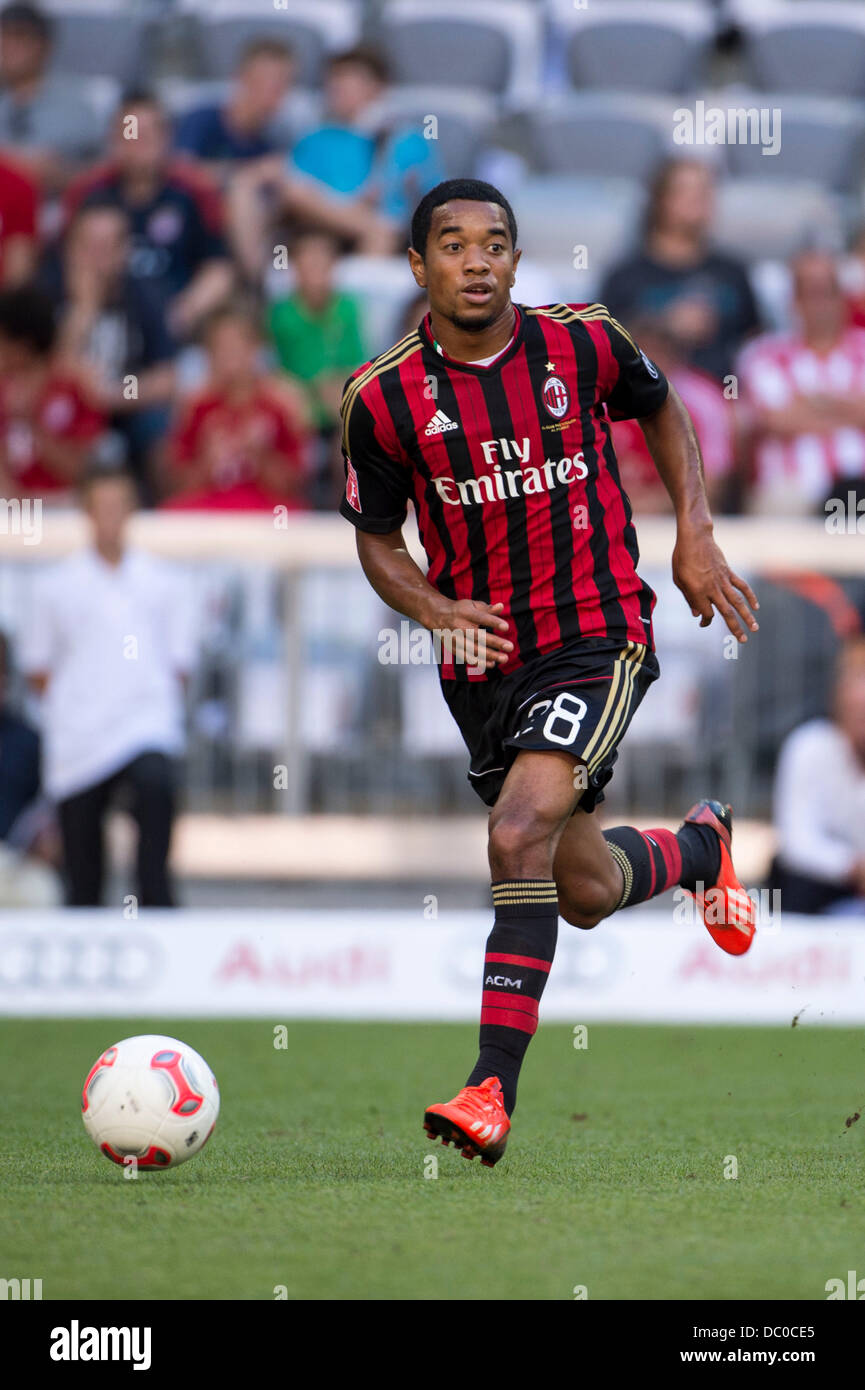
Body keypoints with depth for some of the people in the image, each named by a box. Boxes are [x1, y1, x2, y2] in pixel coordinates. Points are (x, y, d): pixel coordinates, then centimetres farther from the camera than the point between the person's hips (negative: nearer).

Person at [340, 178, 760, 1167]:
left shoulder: (584, 345, -6)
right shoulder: (384, 399, -6)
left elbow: (660, 409, 16)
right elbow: (376, 538, 5)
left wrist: (694, 532, 6)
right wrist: (437, 610, -14)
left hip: (599, 640, -3)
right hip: (483, 661, 3)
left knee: (520, 835, -25)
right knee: (586, 893, 13)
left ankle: (493, 1089, -24)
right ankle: (696, 847, 50)